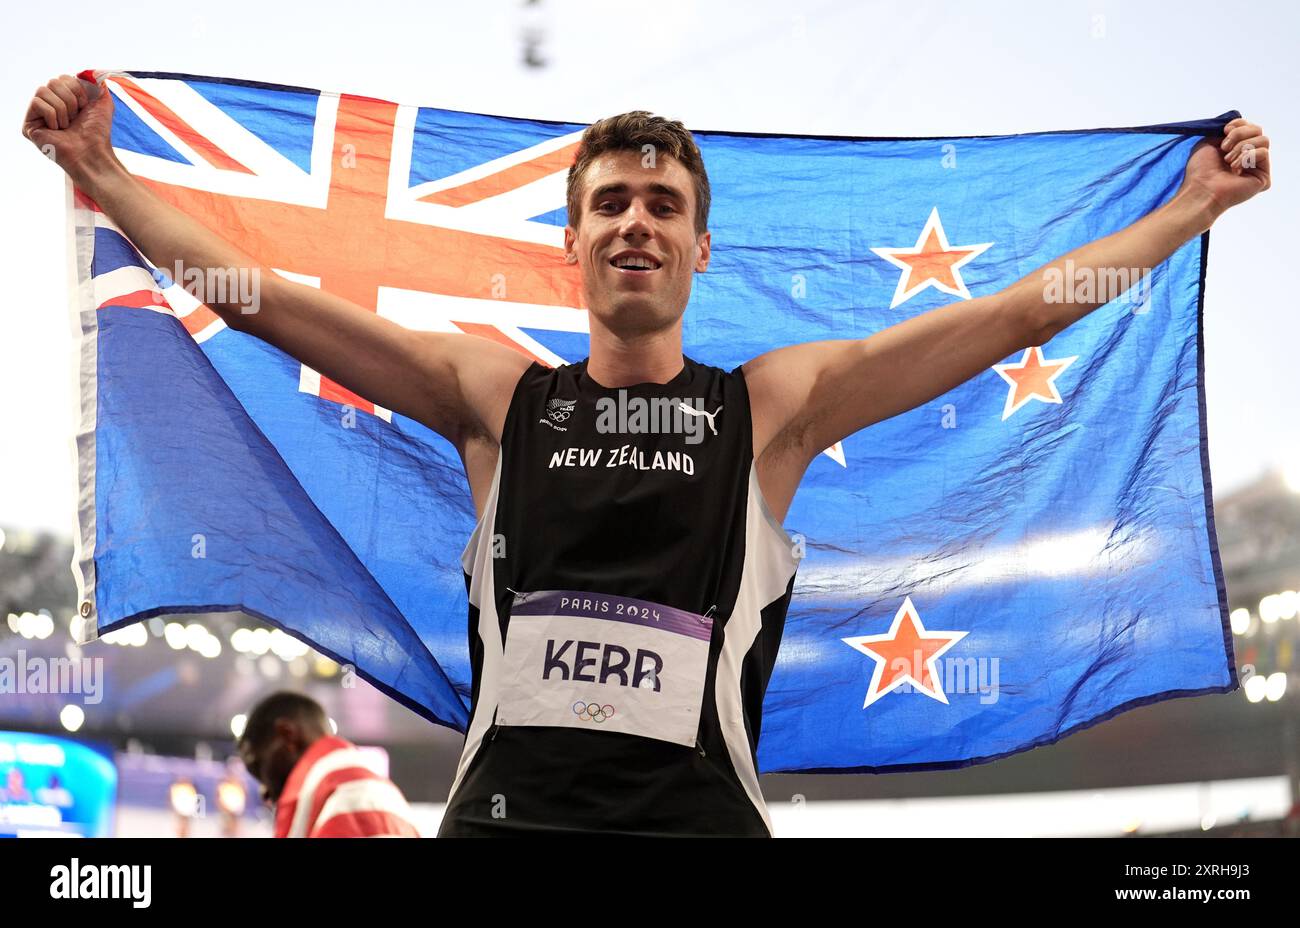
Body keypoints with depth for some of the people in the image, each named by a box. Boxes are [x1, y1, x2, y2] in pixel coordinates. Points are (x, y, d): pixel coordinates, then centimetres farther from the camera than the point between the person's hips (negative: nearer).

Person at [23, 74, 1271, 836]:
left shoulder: (775, 405, 11)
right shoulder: (495, 396, 13)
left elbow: (1018, 314, 11)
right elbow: (257, 298, 12)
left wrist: (1194, 204, 11)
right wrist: (99, 174, 9)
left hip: (699, 807, 0)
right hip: (505, 806, 1)